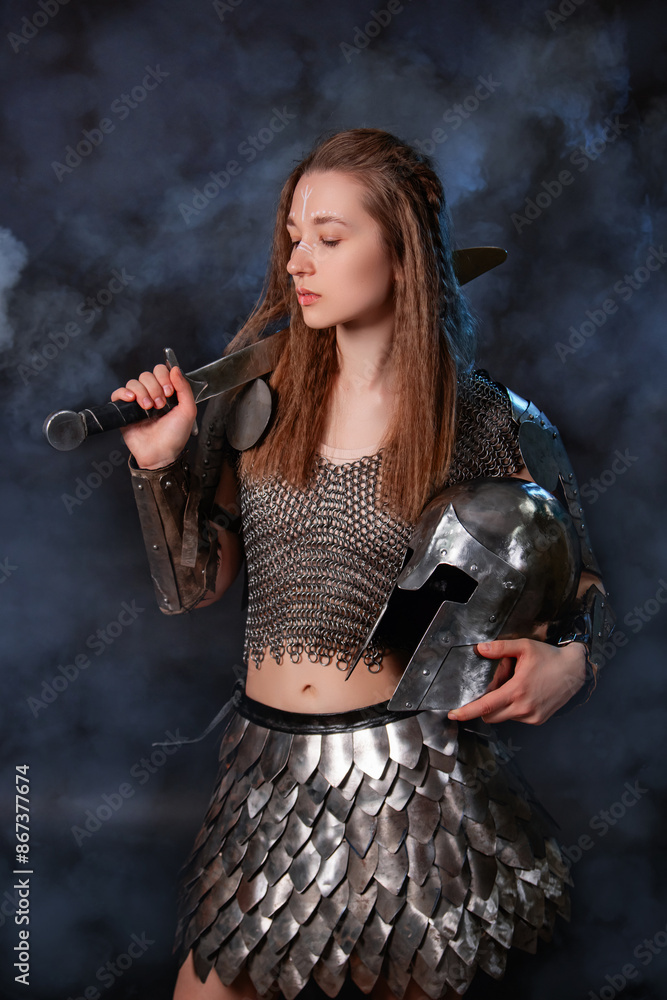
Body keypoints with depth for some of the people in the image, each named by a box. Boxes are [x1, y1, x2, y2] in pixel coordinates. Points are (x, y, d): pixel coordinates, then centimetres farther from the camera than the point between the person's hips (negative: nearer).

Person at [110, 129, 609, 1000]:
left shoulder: (480, 420, -6)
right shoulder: (258, 392, 1)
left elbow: (578, 584, 6)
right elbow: (194, 587, 4)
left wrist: (567, 663, -14)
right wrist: (160, 463, -10)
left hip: (409, 769, -2)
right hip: (267, 761, 3)